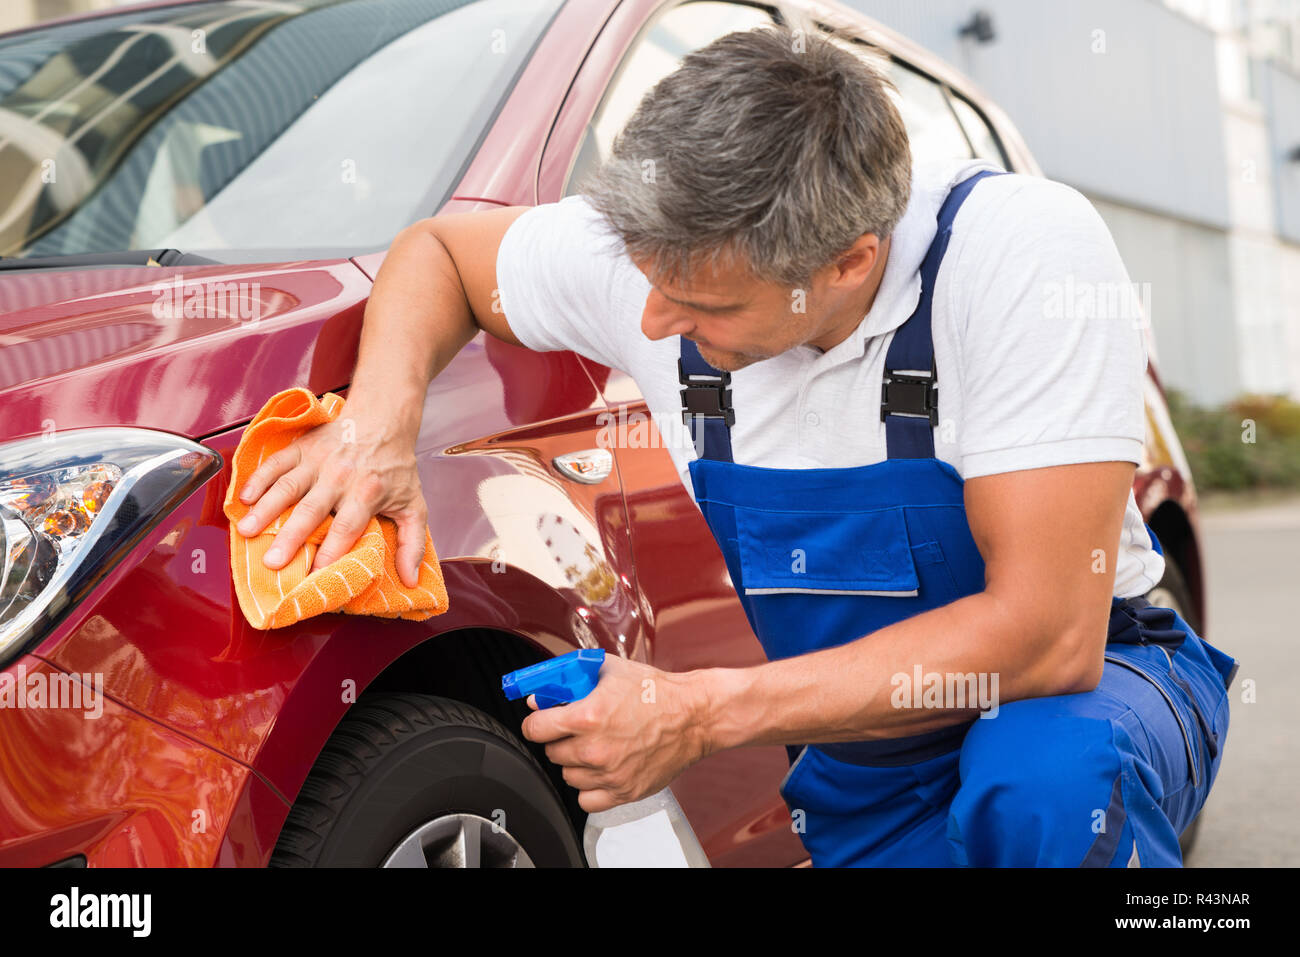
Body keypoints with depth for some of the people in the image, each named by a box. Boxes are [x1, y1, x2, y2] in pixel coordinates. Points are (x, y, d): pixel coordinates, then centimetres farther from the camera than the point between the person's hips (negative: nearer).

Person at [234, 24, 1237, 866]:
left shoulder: (1025, 250, -29)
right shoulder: (667, 243, -15)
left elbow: (1046, 633, -32)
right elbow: (440, 249, 4)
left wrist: (699, 715, -30)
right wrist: (382, 421, -18)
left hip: (1088, 679, -5)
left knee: (1043, 778, -38)